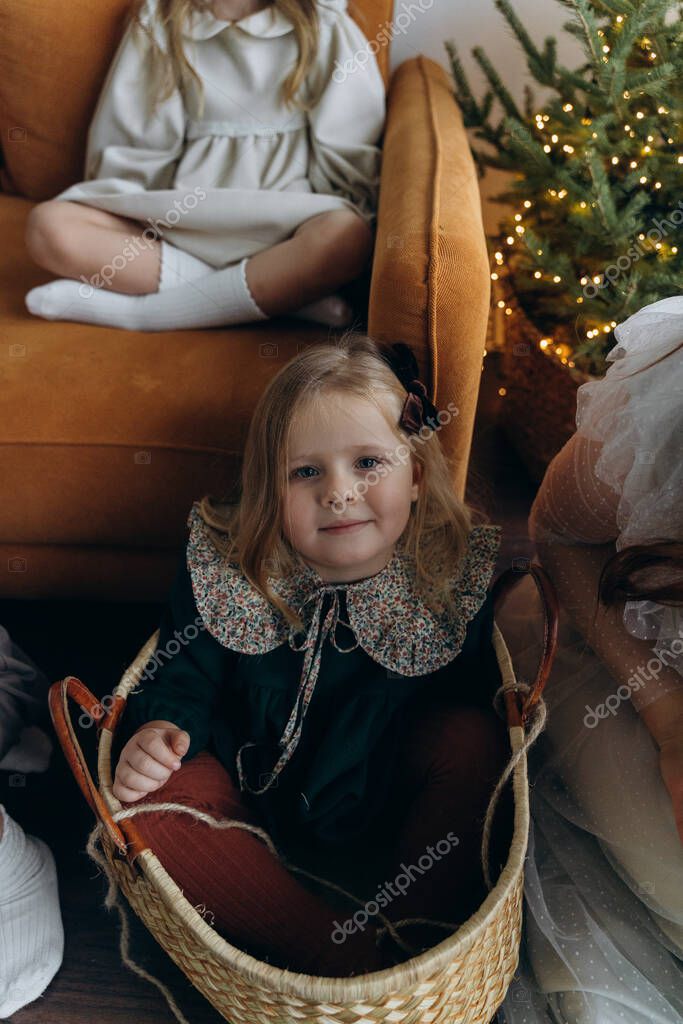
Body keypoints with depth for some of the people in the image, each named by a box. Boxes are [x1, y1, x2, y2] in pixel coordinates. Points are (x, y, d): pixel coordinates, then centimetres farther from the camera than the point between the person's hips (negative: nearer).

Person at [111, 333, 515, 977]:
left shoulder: (452, 578, -15)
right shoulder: (225, 568, -15)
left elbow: (472, 693, -6)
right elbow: (183, 676, -7)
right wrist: (159, 729, -28)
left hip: (393, 817, 0)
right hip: (255, 803, 1)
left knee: (473, 737, -25)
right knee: (147, 805, -25)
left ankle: (413, 945, -19)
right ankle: (339, 952, -26)